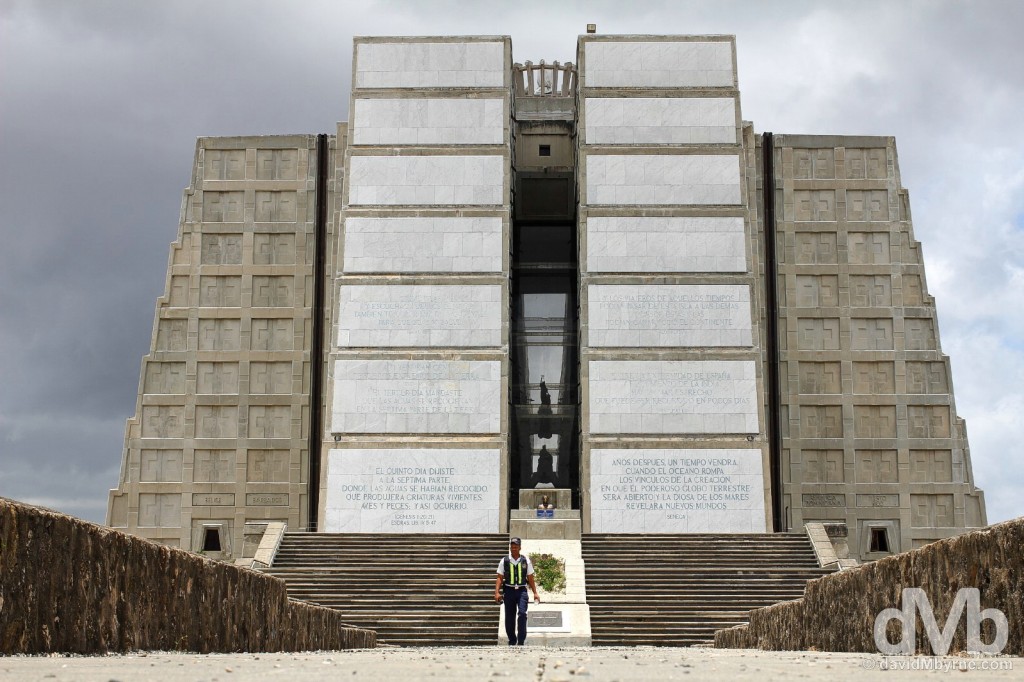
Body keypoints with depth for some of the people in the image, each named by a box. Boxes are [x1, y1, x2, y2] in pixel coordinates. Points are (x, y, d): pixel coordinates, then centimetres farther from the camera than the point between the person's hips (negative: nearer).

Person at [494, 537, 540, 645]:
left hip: (522, 591, -1)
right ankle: (512, 641, 21)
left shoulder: (526, 560, 6)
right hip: (509, 591, 1)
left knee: (522, 613, -18)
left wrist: (535, 593, 7)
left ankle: (521, 641, -14)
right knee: (509, 617, 5)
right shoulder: (504, 561, 5)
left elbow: (530, 578, 10)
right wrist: (497, 592, -8)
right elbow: (499, 578, 2)